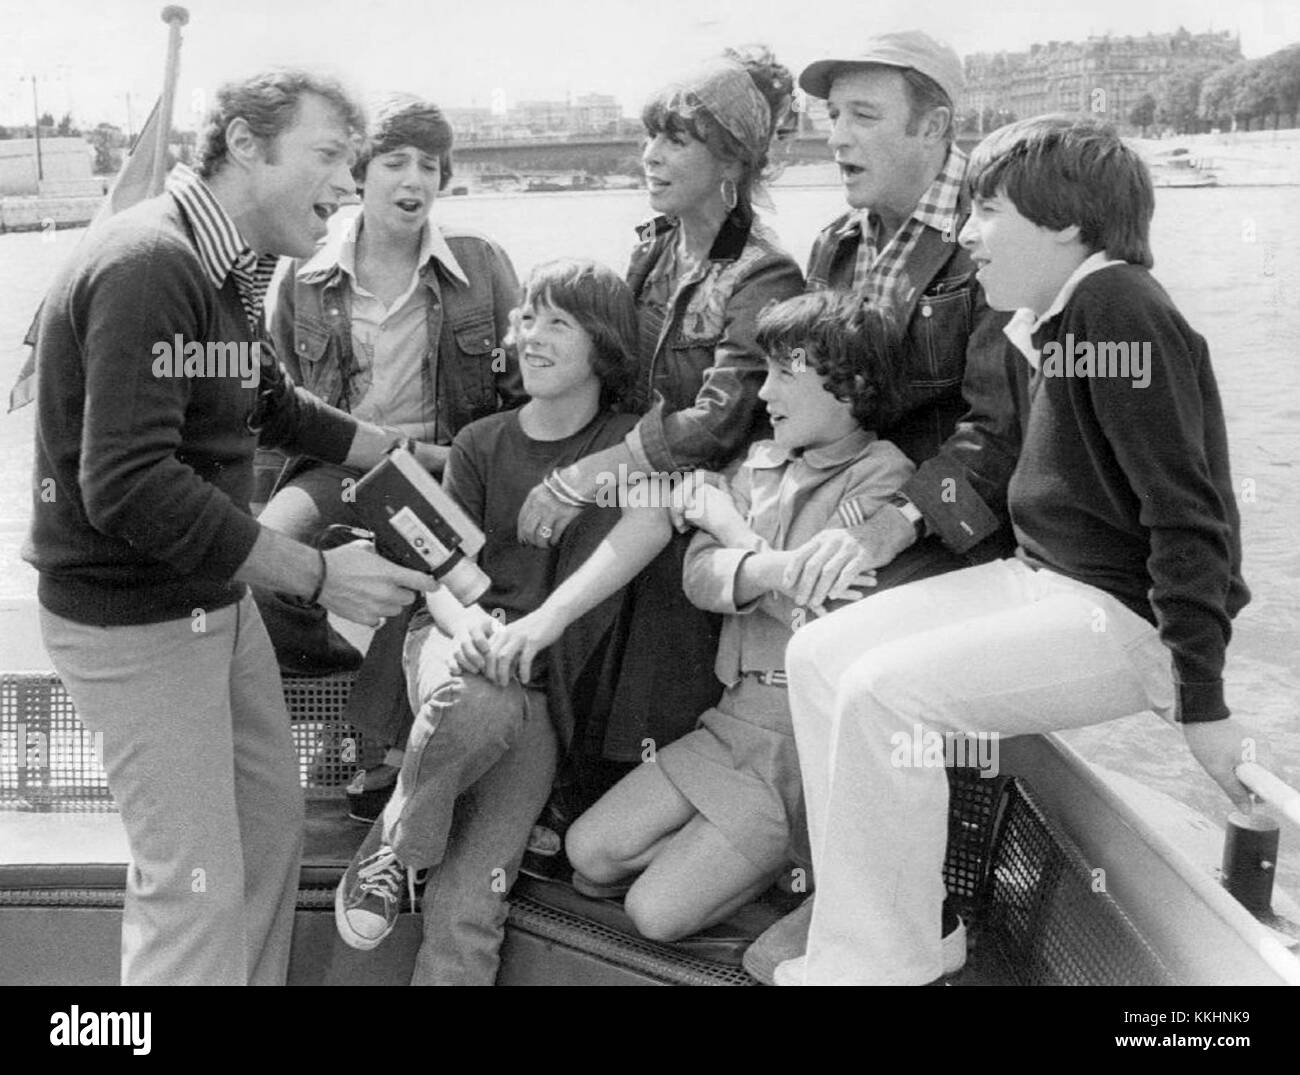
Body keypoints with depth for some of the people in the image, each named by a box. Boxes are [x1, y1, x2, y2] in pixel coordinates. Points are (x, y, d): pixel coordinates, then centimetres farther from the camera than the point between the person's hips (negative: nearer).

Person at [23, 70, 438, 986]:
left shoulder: (227, 268, 5)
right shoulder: (148, 267, -24)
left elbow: (275, 407, 21)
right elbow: (128, 489, -31)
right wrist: (318, 575, -28)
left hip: (218, 596, 10)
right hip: (135, 621, -10)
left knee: (273, 817, 19)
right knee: (196, 885, -1)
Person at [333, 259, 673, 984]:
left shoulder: (629, 442, 4)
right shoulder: (482, 444, 13)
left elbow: (653, 522, -19)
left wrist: (548, 617, -34)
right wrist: (466, 622, -20)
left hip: (544, 685, -1)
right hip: (460, 645, 1)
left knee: (467, 907, -16)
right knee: (476, 706, -36)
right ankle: (396, 844, -9)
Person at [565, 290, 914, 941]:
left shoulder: (883, 477, -11)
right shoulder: (760, 462, 9)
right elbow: (699, 576, -3)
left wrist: (728, 522, -5)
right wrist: (770, 569, -26)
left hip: (811, 743, -7)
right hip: (734, 719, 7)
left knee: (657, 913, -6)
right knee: (590, 853, 2)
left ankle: (800, 865, 14)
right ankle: (727, 854, 19)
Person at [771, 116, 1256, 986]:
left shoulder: (1121, 309, -16)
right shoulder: (1062, 316, 12)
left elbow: (1188, 514, -20)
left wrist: (1203, 705, -20)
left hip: (1131, 619, -9)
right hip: (1042, 580, 9)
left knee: (883, 690, -24)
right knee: (819, 655, -2)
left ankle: (875, 959, -8)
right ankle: (874, 922, 4)